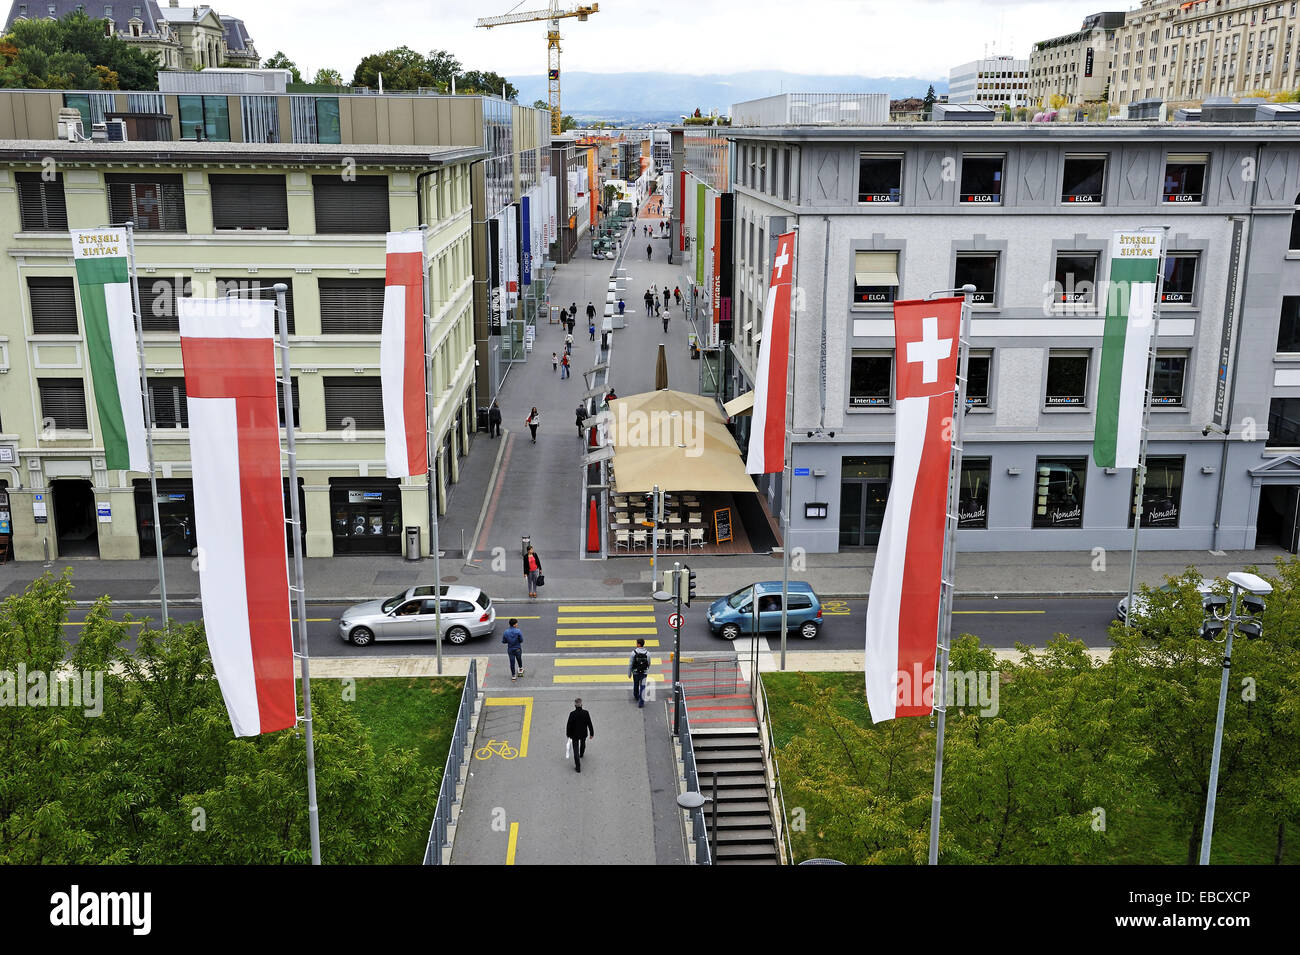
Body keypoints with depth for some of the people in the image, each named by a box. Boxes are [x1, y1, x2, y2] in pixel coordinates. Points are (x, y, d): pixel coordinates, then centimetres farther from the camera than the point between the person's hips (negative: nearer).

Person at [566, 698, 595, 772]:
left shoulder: (572, 714, -23)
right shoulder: (586, 713, -19)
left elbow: (569, 725, -15)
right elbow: (589, 724, -11)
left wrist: (568, 734, 1)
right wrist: (591, 733, 2)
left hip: (574, 735, -2)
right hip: (584, 734, 2)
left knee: (576, 750, 5)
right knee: (583, 744, 33)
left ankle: (578, 767, 4)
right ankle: (581, 754, 61)